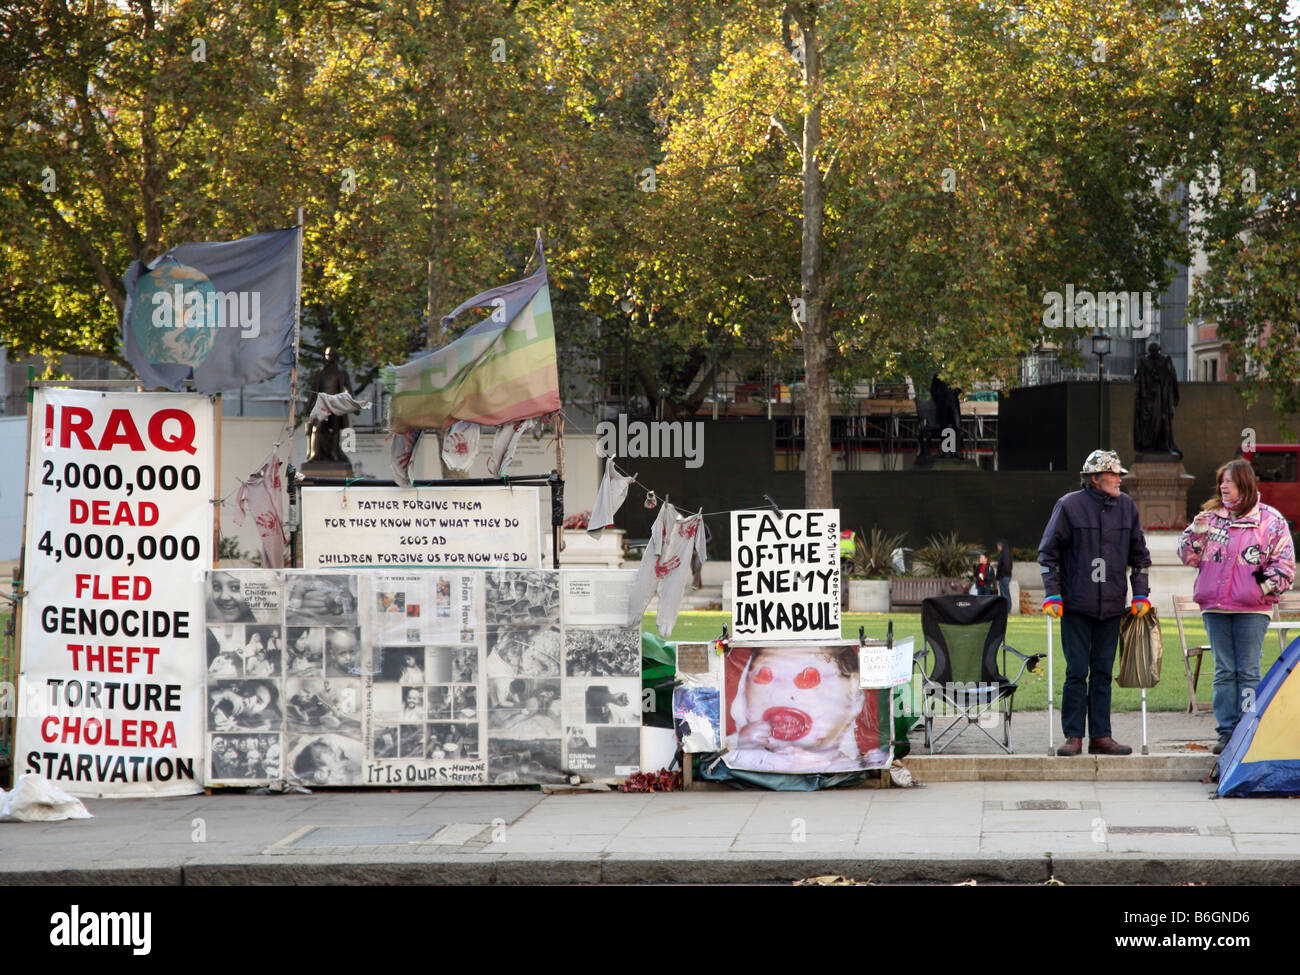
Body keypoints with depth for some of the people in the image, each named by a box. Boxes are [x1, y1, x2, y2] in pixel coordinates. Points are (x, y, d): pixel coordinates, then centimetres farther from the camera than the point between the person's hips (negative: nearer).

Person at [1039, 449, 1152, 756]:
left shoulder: (1126, 507, 6)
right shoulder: (1069, 506, -6)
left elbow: (1139, 554, 16)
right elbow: (1048, 552, -1)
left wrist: (1141, 594, 10)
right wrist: (1052, 594, -7)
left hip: (1111, 605, 4)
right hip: (1076, 605, -4)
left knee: (1103, 673, 7)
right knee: (1076, 671, -4)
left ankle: (1100, 736, 11)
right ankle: (1073, 736, 2)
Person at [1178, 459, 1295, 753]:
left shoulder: (1270, 520, 3)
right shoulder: (1211, 516, 12)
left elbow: (1284, 563, 4)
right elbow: (1189, 556, 11)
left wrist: (1265, 587, -7)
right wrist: (1196, 533, -5)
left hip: (1252, 609, -3)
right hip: (1215, 606, 3)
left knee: (1248, 671, -3)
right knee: (1224, 671, 4)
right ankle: (1226, 731, 7)